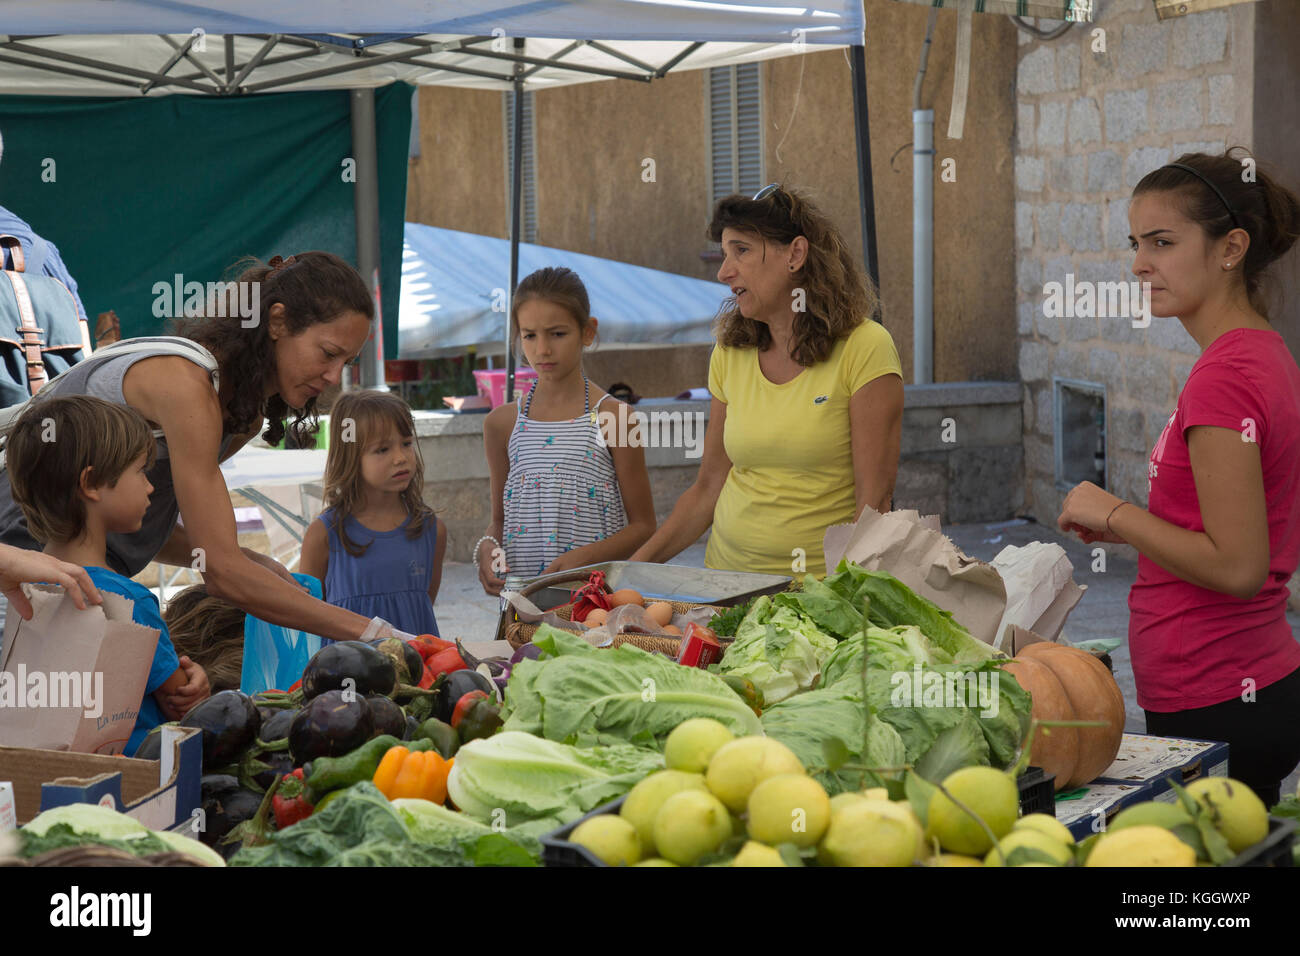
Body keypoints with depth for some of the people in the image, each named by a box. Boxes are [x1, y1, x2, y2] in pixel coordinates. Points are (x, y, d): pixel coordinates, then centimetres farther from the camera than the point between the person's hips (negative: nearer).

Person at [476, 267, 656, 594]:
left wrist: (581, 558, -15)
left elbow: (643, 525, 0)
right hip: (520, 590, 3)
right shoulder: (503, 423, 9)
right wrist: (486, 546, -3)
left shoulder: (611, 418, -3)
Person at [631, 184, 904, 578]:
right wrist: (636, 565, 5)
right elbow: (709, 487, 13)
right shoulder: (729, 355, 8)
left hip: (826, 584, -5)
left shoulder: (865, 349, -7)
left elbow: (874, 499, -9)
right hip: (730, 576, 5)